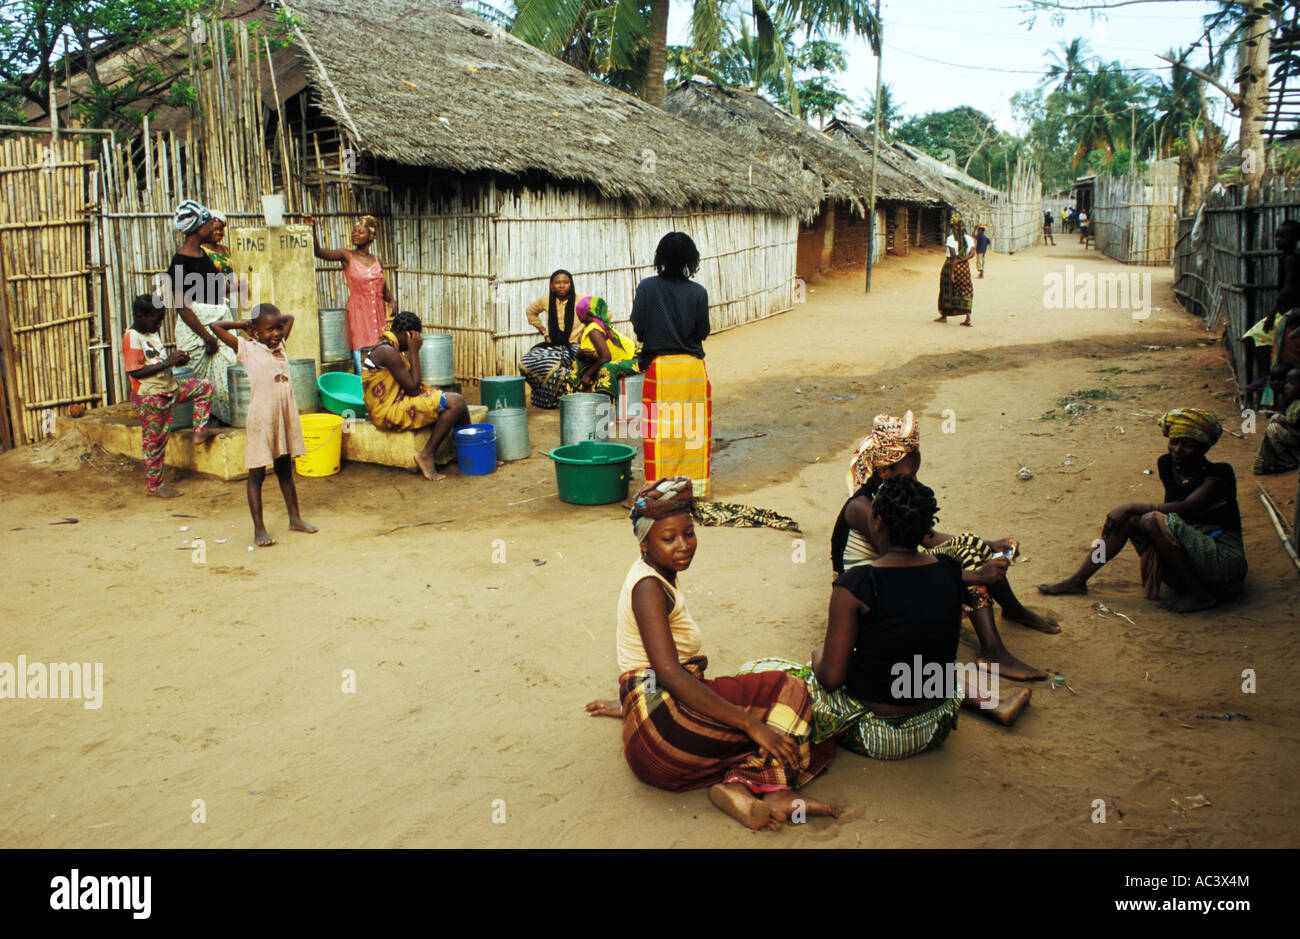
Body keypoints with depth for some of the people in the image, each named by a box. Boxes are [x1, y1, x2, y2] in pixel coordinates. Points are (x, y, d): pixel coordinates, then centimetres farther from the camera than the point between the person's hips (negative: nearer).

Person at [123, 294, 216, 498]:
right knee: (155, 441, 1)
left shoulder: (153, 334, 9)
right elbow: (134, 371, -25)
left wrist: (177, 360, 0)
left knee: (204, 387, 7)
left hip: (169, 388, 8)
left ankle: (200, 432, 11)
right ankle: (153, 484, 14)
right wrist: (167, 363, -25)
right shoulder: (132, 337, -18)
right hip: (149, 397, -8)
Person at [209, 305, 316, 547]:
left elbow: (290, 318, 29)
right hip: (261, 420, -6)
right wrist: (244, 325, 0)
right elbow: (216, 326, -10)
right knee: (257, 475, 0)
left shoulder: (281, 346, 12)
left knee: (285, 471, 17)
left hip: (286, 418, 6)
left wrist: (278, 320, 14)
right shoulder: (247, 350, -4)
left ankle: (295, 518, 26)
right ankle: (259, 529, 4)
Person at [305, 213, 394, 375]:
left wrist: (392, 301, -2)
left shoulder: (376, 261, 12)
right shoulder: (347, 256, 2)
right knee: (362, 369, -9)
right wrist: (312, 229, -26)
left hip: (379, 314, 4)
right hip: (358, 312, -3)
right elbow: (319, 252, -13)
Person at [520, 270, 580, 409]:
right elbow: (530, 311, 28)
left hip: (572, 346, -4)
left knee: (549, 363, -37)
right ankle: (541, 397, -6)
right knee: (525, 363, -23)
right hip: (550, 344, 4)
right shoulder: (546, 299, 7)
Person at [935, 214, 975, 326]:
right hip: (965, 266, 4)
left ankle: (944, 316, 22)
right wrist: (960, 260, -10)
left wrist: (952, 272, -18)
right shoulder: (969, 239, 5)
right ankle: (968, 318, -8)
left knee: (947, 290, 10)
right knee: (966, 291, 5)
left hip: (951, 265, -4)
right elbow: (972, 253, -7)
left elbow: (953, 256, -18)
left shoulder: (951, 238, -12)